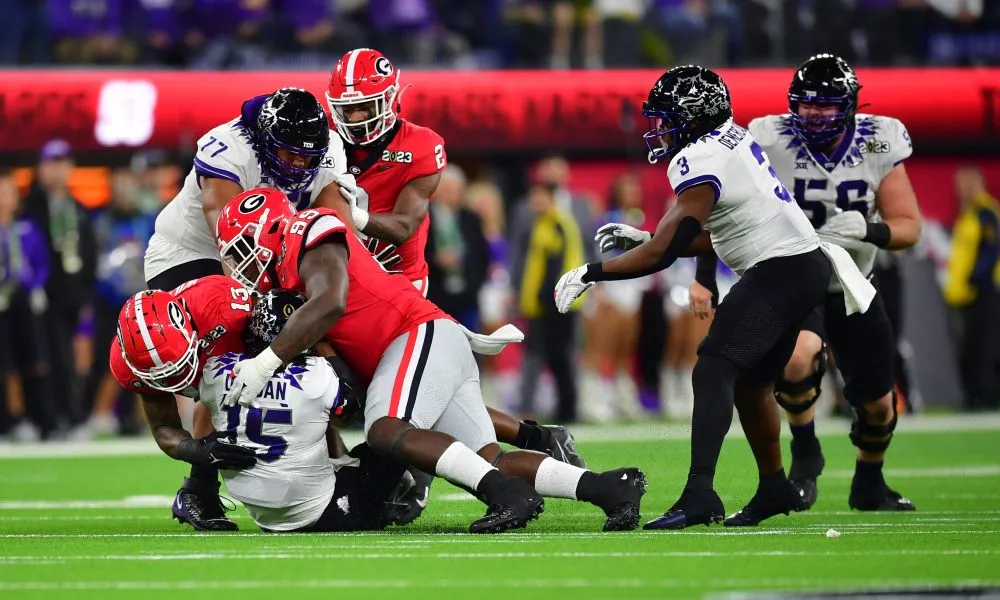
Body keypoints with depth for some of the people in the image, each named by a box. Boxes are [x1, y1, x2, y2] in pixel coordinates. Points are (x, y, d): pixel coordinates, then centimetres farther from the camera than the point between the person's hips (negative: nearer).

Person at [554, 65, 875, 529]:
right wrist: (645, 238, 19)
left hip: (781, 273, -10)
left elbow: (663, 252, -19)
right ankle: (774, 488, 36)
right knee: (749, 380, 22)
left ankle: (699, 493, -29)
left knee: (713, 371, -18)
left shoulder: (699, 161, -16)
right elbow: (713, 238, 21)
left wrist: (589, 274, -11)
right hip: (806, 265, 10)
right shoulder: (733, 141, 13)